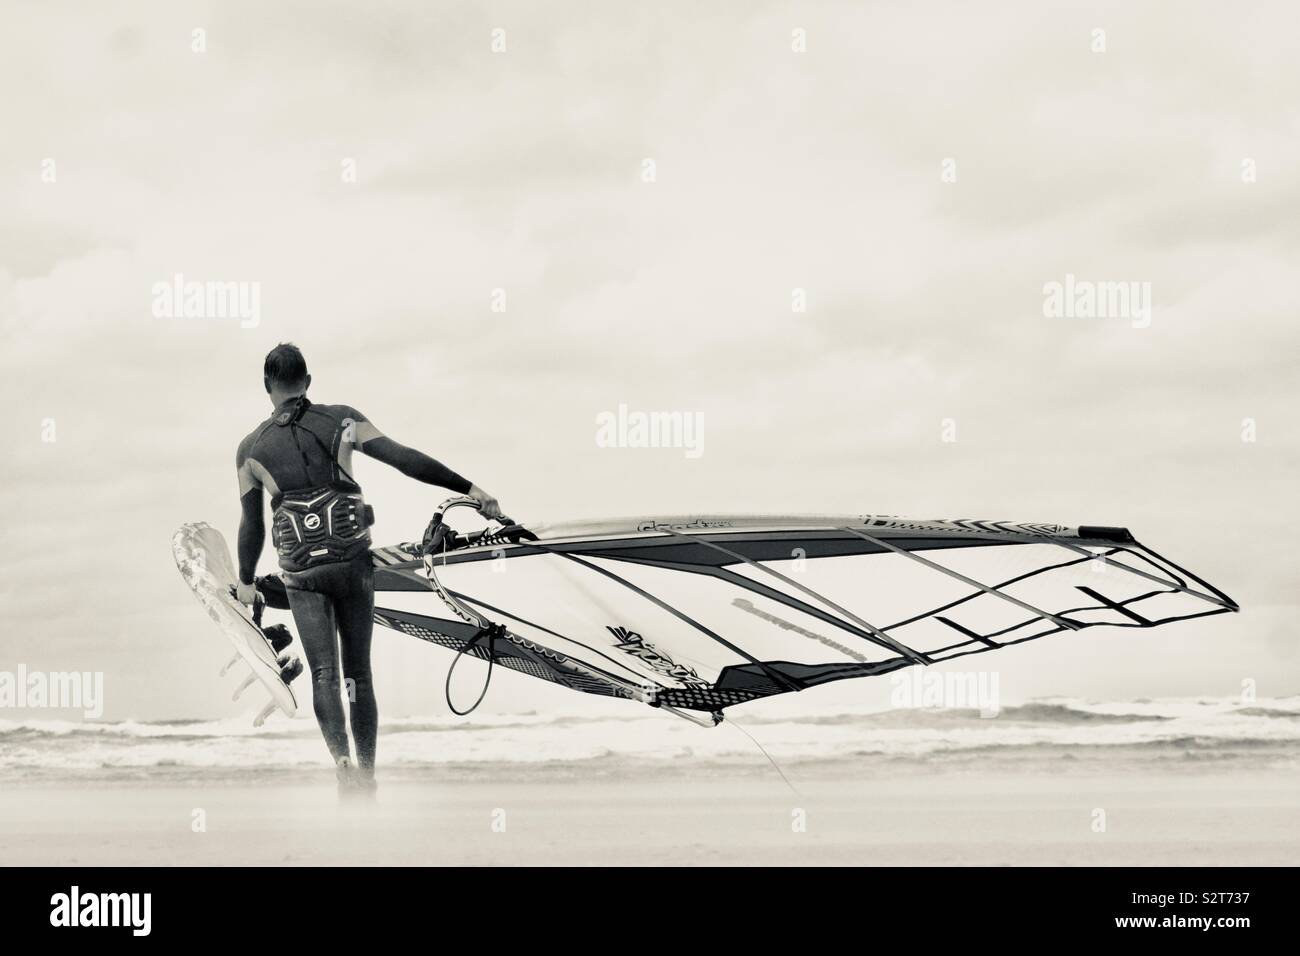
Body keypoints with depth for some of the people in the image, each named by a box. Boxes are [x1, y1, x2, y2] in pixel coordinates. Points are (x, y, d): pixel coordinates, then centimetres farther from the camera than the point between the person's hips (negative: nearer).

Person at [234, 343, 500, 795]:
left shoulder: (251, 449, 1)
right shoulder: (343, 420, -1)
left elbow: (251, 524, 7)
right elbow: (406, 459, -9)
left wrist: (246, 581, 23)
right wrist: (470, 488, -6)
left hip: (302, 572, -1)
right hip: (354, 562, 1)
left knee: (323, 673, -3)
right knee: (359, 672, 11)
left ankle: (342, 760, -27)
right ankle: (367, 774, 12)